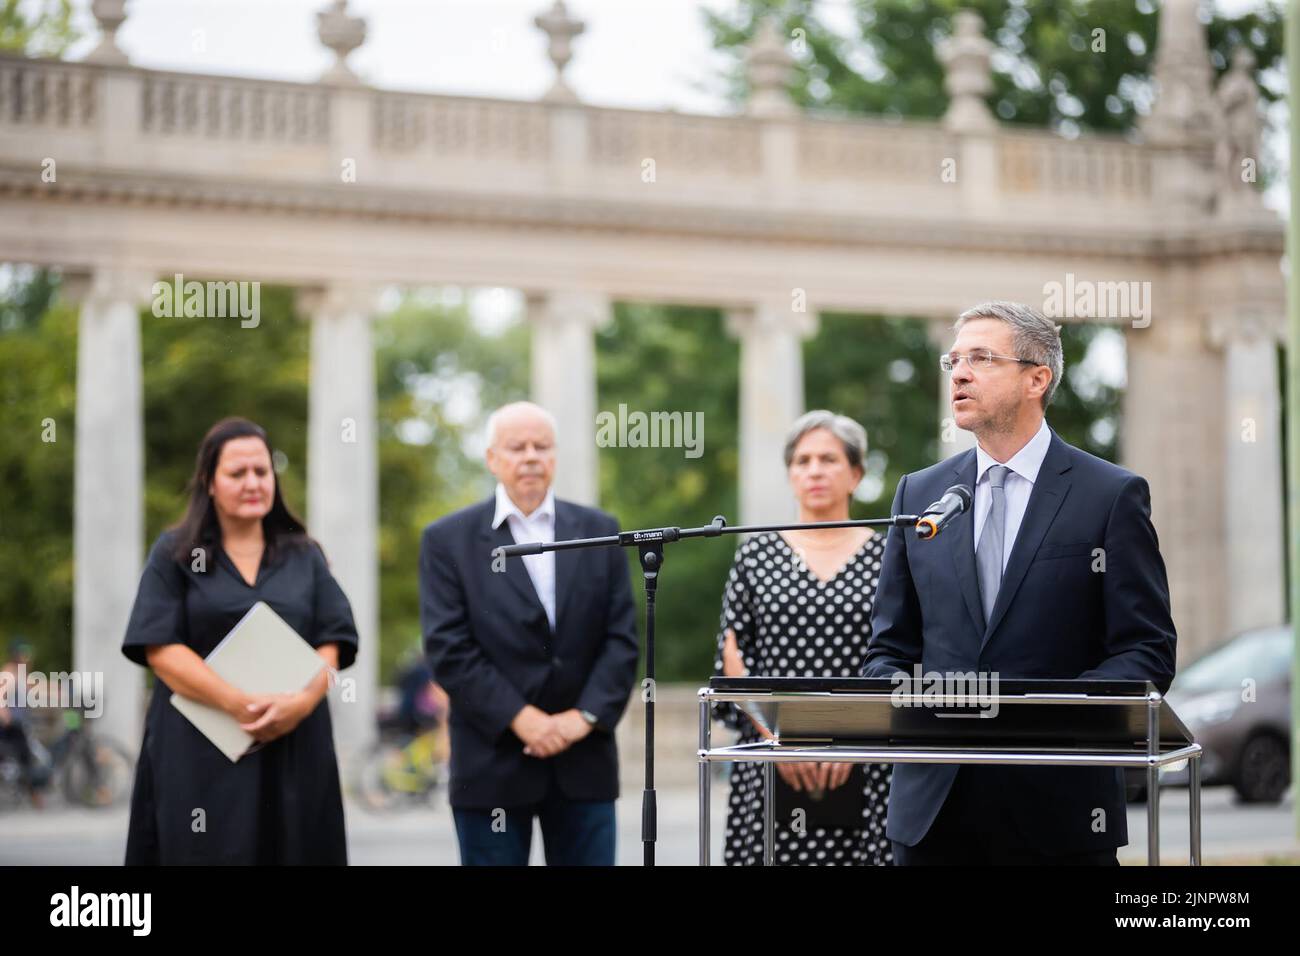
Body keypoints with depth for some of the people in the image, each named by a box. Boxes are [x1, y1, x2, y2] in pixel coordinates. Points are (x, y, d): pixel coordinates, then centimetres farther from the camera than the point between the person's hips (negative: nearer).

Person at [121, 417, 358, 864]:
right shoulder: (174, 554, 4)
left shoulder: (305, 557, 12)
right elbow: (160, 647, -6)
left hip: (293, 752, 2)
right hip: (199, 755, -2)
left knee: (290, 851, 0)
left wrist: (303, 701, -17)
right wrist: (238, 703, -18)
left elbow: (331, 643, 4)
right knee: (209, 854, -5)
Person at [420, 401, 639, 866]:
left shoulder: (600, 531, 8)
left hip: (584, 760, 2)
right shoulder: (448, 540, 0)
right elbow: (448, 648, -7)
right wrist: (520, 718, -14)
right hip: (493, 762, -2)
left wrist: (585, 716, -10)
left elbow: (622, 638, 3)